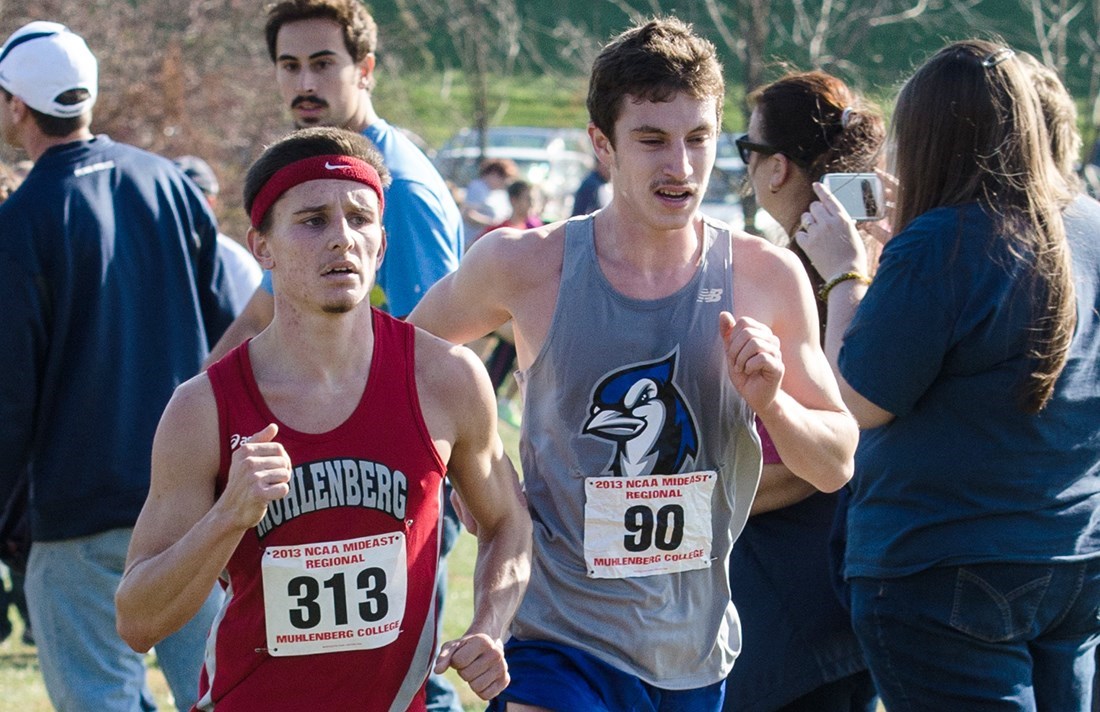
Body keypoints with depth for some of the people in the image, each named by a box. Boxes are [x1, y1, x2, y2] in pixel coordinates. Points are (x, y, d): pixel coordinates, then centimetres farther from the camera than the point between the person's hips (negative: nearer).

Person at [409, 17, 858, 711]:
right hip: (561, 647, -3)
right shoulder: (526, 266, -7)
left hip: (698, 653, 3)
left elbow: (837, 465, 4)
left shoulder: (766, 277, -3)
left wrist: (771, 403, -16)